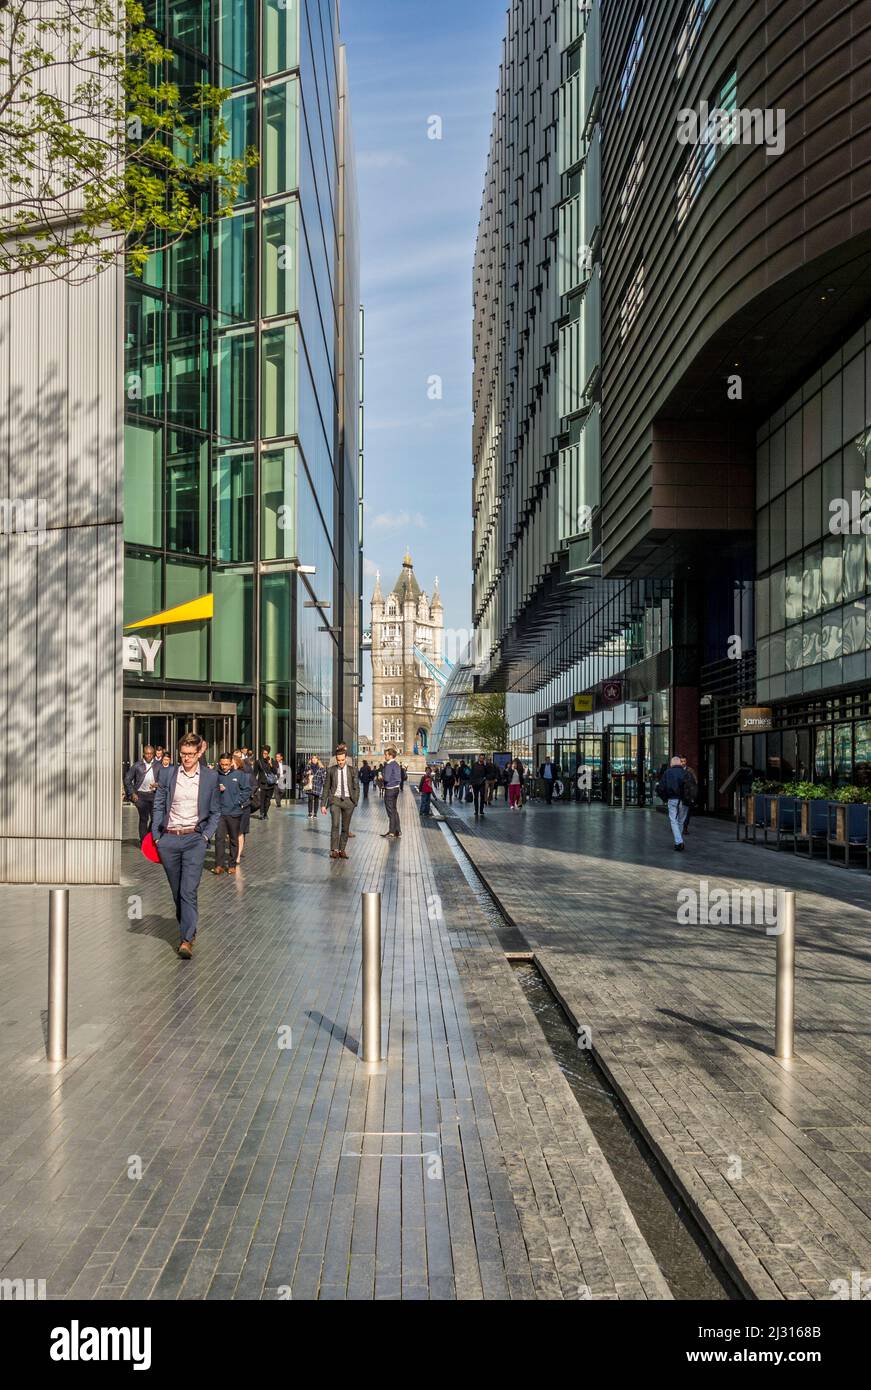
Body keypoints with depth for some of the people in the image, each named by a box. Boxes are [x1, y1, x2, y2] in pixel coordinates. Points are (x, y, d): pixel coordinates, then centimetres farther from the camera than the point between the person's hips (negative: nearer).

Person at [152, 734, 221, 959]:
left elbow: (215, 812, 8)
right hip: (168, 839, 2)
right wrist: (156, 836, 2)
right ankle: (187, 929, 29)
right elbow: (158, 806, 9)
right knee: (177, 892, 11)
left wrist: (206, 836, -3)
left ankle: (187, 940, -12)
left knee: (189, 892, -12)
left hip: (194, 839, -2)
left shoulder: (210, 777, 2)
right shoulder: (168, 775, 5)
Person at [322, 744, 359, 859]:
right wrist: (324, 804, 4)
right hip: (335, 799, -1)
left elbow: (356, 788, 4)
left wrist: (355, 802, -5)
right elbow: (327, 788, 6)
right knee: (335, 824, -16)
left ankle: (342, 850, 15)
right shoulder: (331, 770, 1)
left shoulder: (352, 770, 1)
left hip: (348, 800, 1)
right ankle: (334, 850, -13)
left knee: (345, 827, 5)